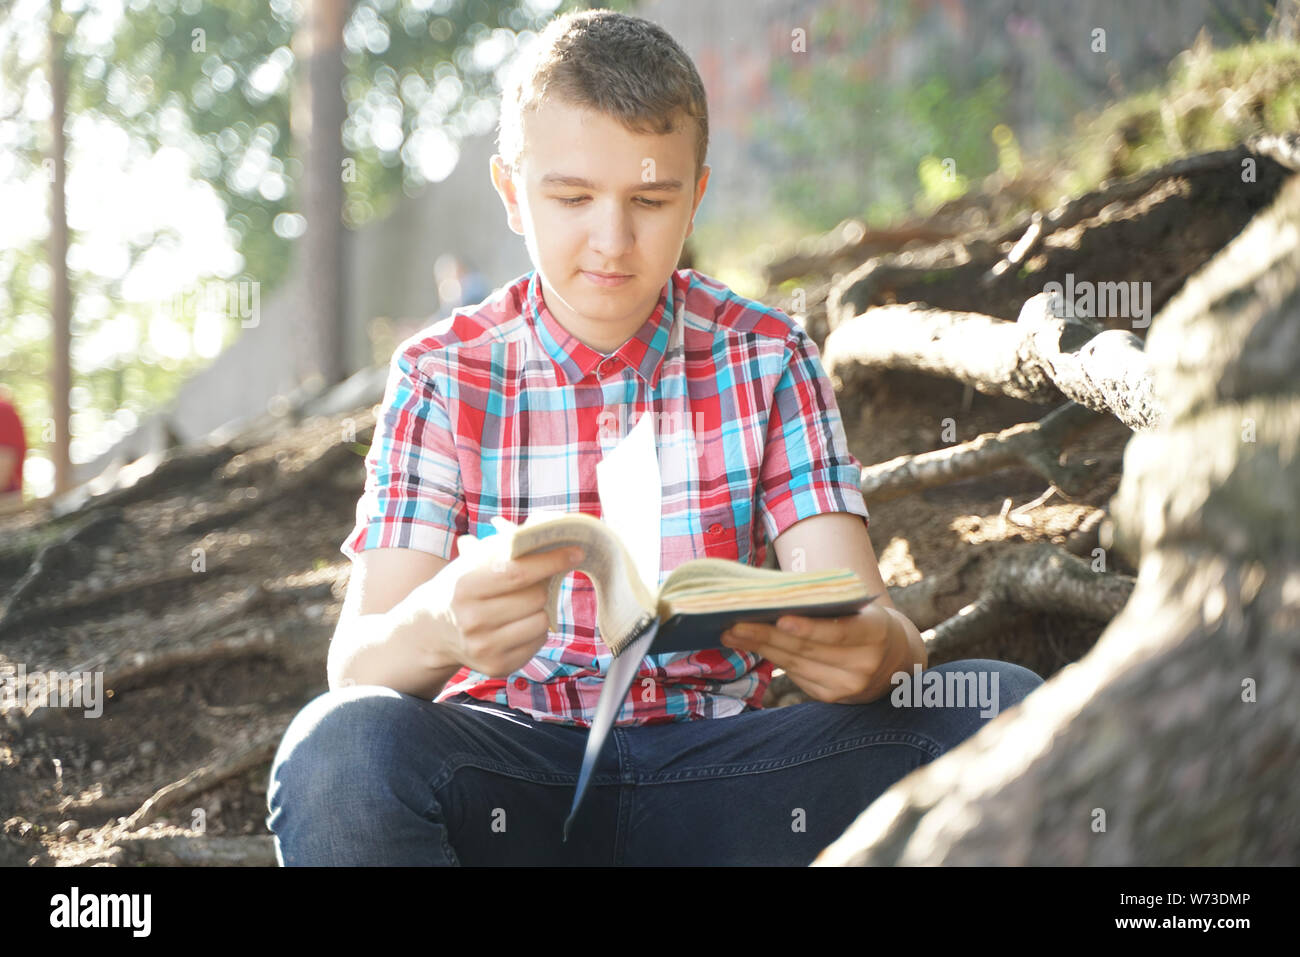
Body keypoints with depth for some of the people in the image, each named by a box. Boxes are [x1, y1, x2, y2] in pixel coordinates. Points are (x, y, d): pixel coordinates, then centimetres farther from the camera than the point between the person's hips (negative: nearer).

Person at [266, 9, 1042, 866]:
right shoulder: (442, 377, 3)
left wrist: (875, 648, -33)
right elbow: (355, 664, -8)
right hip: (506, 777, -1)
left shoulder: (768, 359, 6)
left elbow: (859, 611, -5)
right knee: (341, 747, -37)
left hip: (712, 762, 2)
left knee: (1007, 711, -23)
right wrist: (435, 629, -35)